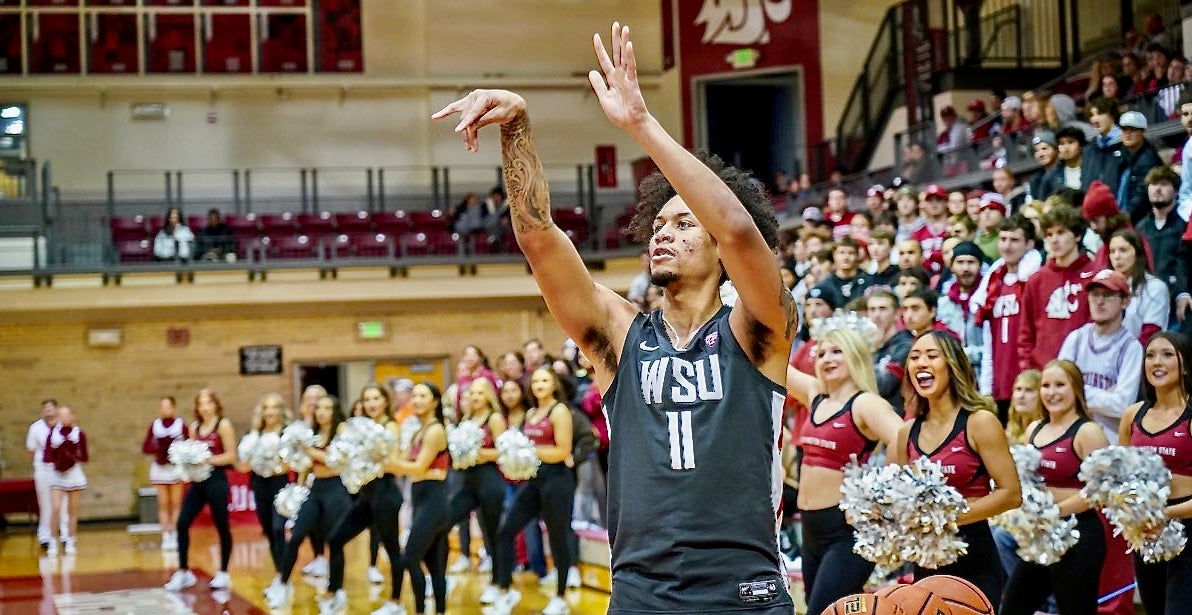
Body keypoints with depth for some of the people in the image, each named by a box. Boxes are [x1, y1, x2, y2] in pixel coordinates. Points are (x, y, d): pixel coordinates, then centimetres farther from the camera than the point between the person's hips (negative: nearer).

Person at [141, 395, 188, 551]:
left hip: (177, 467, -2)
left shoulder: (181, 425, -3)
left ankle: (175, 536, 6)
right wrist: (157, 449, -17)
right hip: (159, 467, 2)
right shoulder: (154, 425, 4)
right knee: (163, 504, 2)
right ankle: (166, 537, 5)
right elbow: (145, 447, 2)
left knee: (176, 504, 2)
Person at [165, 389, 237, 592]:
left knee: (222, 527, 3)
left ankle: (223, 574, 13)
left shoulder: (223, 425, -5)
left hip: (216, 480, -6)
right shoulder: (194, 427, 12)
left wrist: (207, 459, -17)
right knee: (182, 524, -1)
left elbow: (231, 455, -10)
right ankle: (183, 572, 8)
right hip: (198, 480, 6)